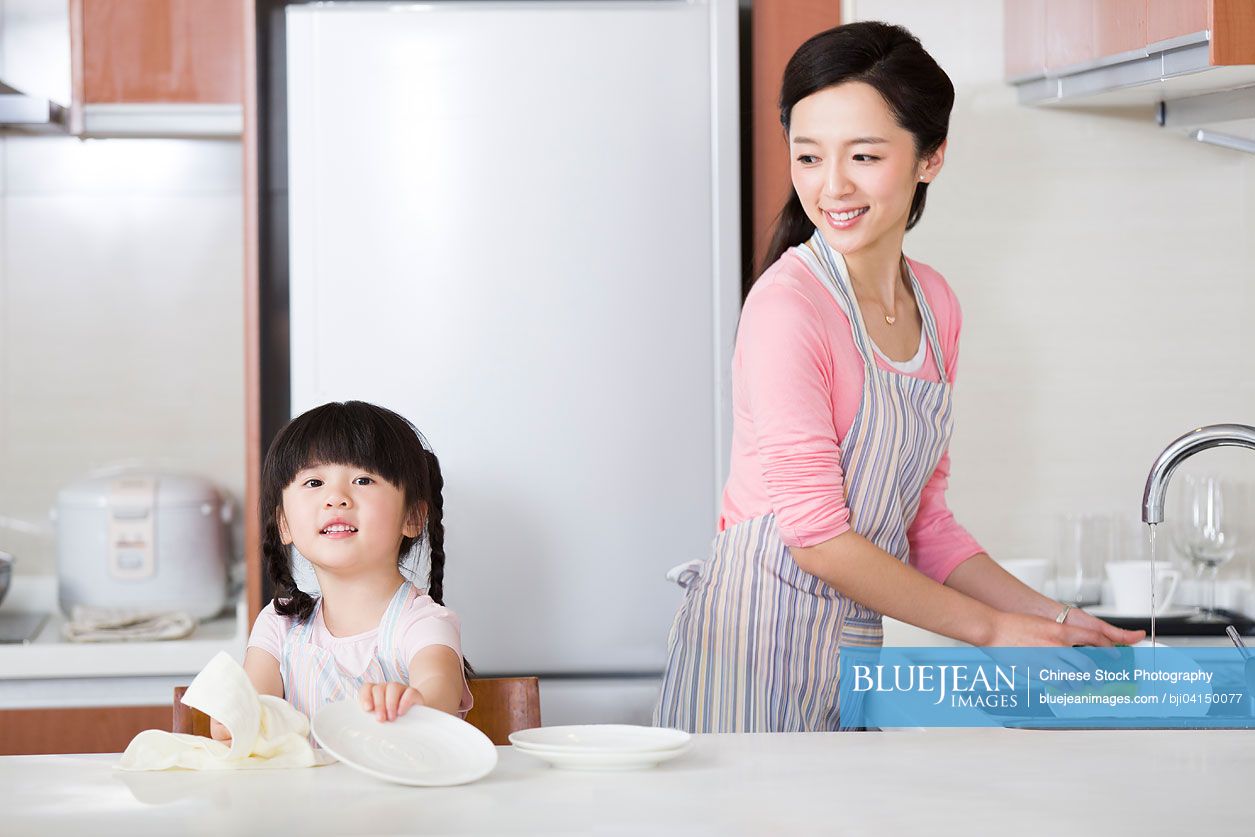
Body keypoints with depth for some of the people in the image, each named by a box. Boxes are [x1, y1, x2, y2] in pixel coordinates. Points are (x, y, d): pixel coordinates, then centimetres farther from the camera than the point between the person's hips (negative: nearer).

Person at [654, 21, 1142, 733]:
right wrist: (991, 628, -10)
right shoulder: (788, 305, -15)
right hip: (759, 636, -7)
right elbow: (816, 534, -17)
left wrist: (1053, 618, 4)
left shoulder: (935, 306, 8)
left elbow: (922, 523, 13)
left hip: (857, 644, 7)